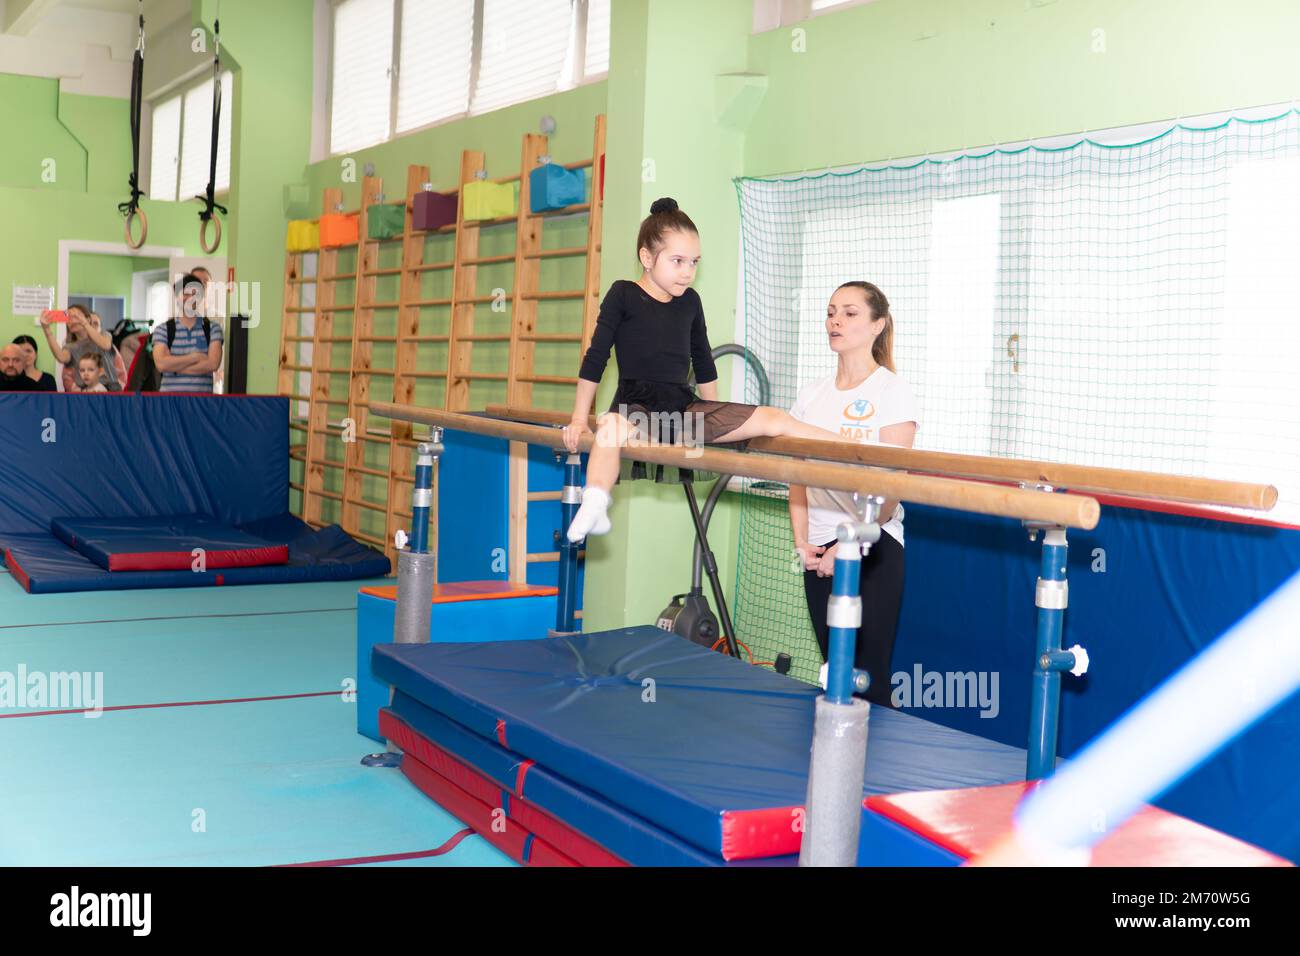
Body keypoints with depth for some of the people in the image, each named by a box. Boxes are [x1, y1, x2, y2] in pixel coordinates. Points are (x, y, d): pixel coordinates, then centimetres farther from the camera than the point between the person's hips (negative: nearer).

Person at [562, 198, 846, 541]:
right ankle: (594, 506, -59)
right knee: (612, 426, -42)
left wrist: (715, 423, 25)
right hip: (636, 406, -5)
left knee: (773, 420, -7)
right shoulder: (623, 294, -2)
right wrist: (579, 419, -3)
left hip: (684, 406, 5)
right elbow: (595, 358, -2)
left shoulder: (690, 302, 12)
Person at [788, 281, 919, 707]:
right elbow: (799, 474, 12)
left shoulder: (892, 392, -6)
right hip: (821, 548, 5)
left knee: (868, 680, -6)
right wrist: (801, 541, 1)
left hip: (871, 545, -5)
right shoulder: (813, 393, 11)